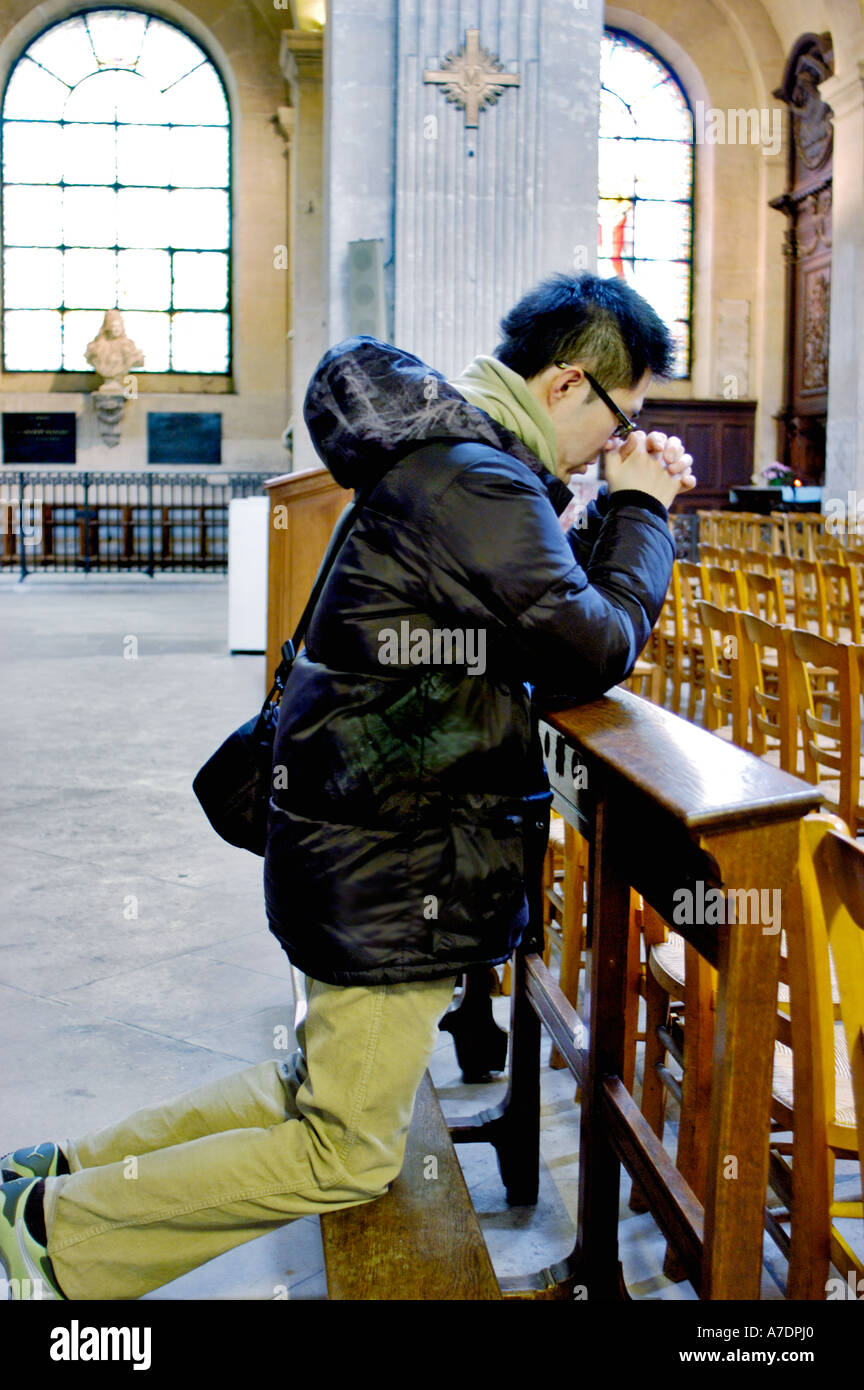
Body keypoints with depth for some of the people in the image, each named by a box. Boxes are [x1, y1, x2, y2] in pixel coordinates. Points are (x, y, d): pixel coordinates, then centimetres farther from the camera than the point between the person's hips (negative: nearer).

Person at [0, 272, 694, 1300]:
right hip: (389, 866, -11)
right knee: (347, 1156, 3)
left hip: (374, 843, 11)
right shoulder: (478, 484, -21)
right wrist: (642, 515, -5)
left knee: (324, 1090, 22)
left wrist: (623, 509, 5)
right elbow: (596, 650, -18)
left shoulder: (465, 463, 13)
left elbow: (561, 595, 18)